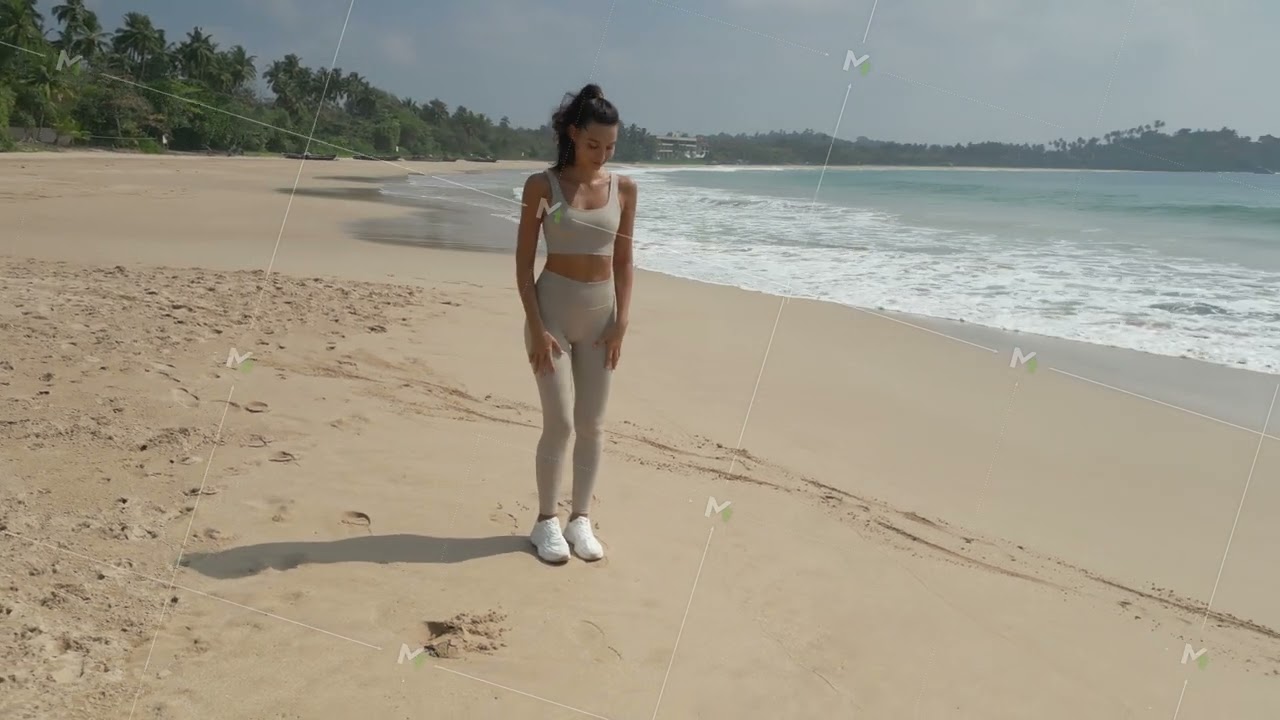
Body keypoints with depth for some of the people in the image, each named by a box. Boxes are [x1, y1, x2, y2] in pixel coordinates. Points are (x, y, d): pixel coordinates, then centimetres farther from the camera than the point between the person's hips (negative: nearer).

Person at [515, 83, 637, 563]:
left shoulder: (623, 188, 3)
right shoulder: (542, 185, -5)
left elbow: (623, 261, 7)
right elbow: (524, 261, -5)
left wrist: (621, 322, -2)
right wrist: (536, 326, -12)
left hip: (602, 311, 3)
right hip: (553, 307, -3)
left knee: (592, 425, 6)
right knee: (560, 422, -7)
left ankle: (580, 519, 19)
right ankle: (546, 521, 10)